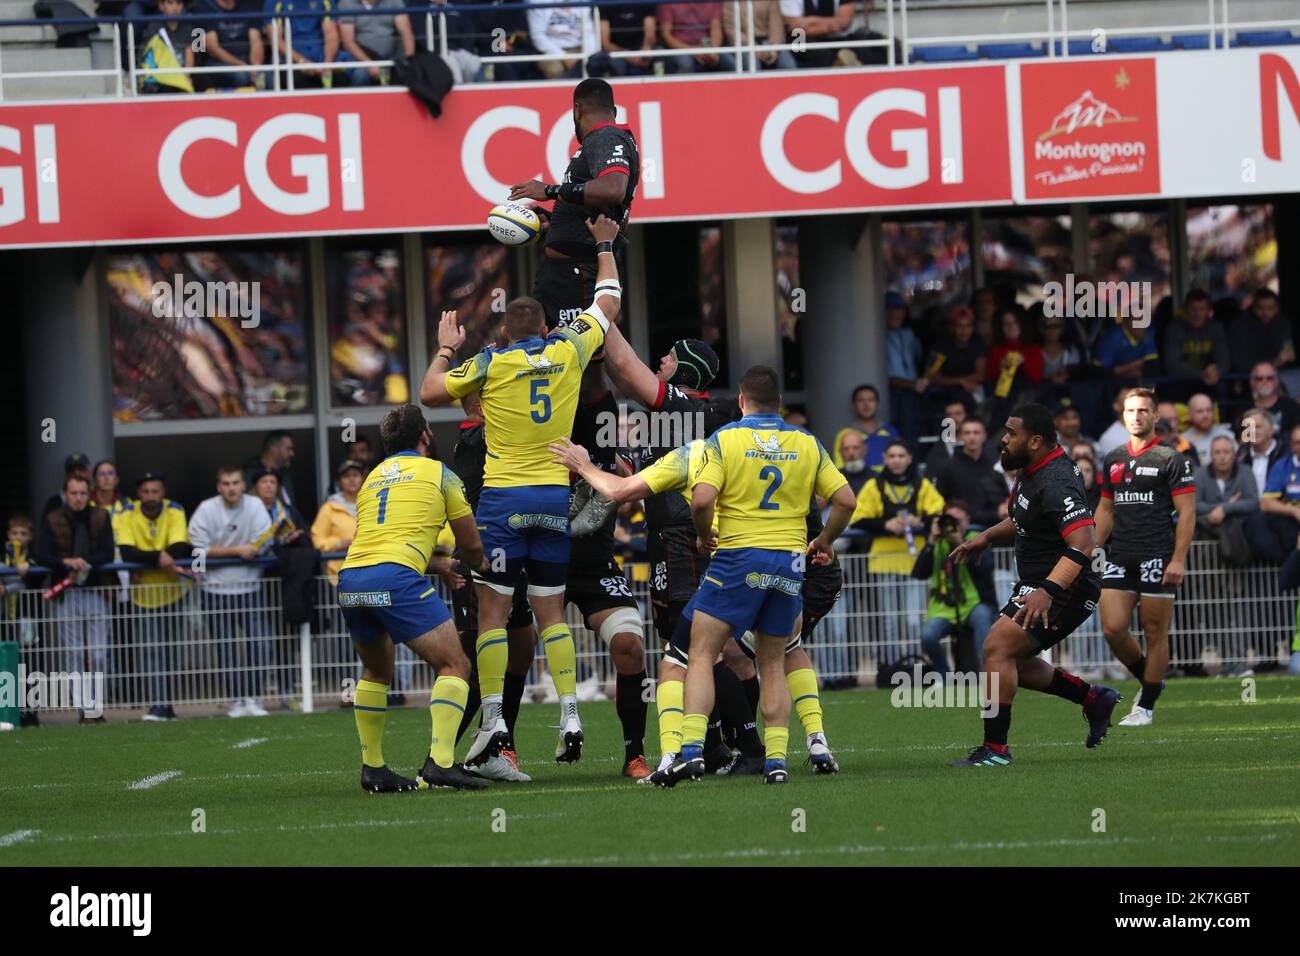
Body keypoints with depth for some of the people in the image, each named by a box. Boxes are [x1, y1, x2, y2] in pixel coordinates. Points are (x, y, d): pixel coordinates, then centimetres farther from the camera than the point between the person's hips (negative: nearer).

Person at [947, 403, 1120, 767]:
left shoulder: (1055, 484, -24)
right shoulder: (1032, 472, 8)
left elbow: (1082, 544, -35)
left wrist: (1048, 592, -44)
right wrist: (987, 537, 14)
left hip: (1065, 588, -11)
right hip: (1039, 585, 11)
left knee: (998, 646, -20)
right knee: (1012, 661, 15)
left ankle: (995, 748, -17)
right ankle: (1093, 699, 24)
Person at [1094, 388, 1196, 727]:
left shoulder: (1171, 460, -3)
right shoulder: (1113, 461, 14)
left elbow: (1187, 513, -6)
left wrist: (1178, 559, -14)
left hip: (1157, 558, -5)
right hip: (1119, 558, 5)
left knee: (1155, 634, -1)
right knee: (1113, 629, -5)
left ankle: (1147, 706, 8)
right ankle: (1149, 681, 18)